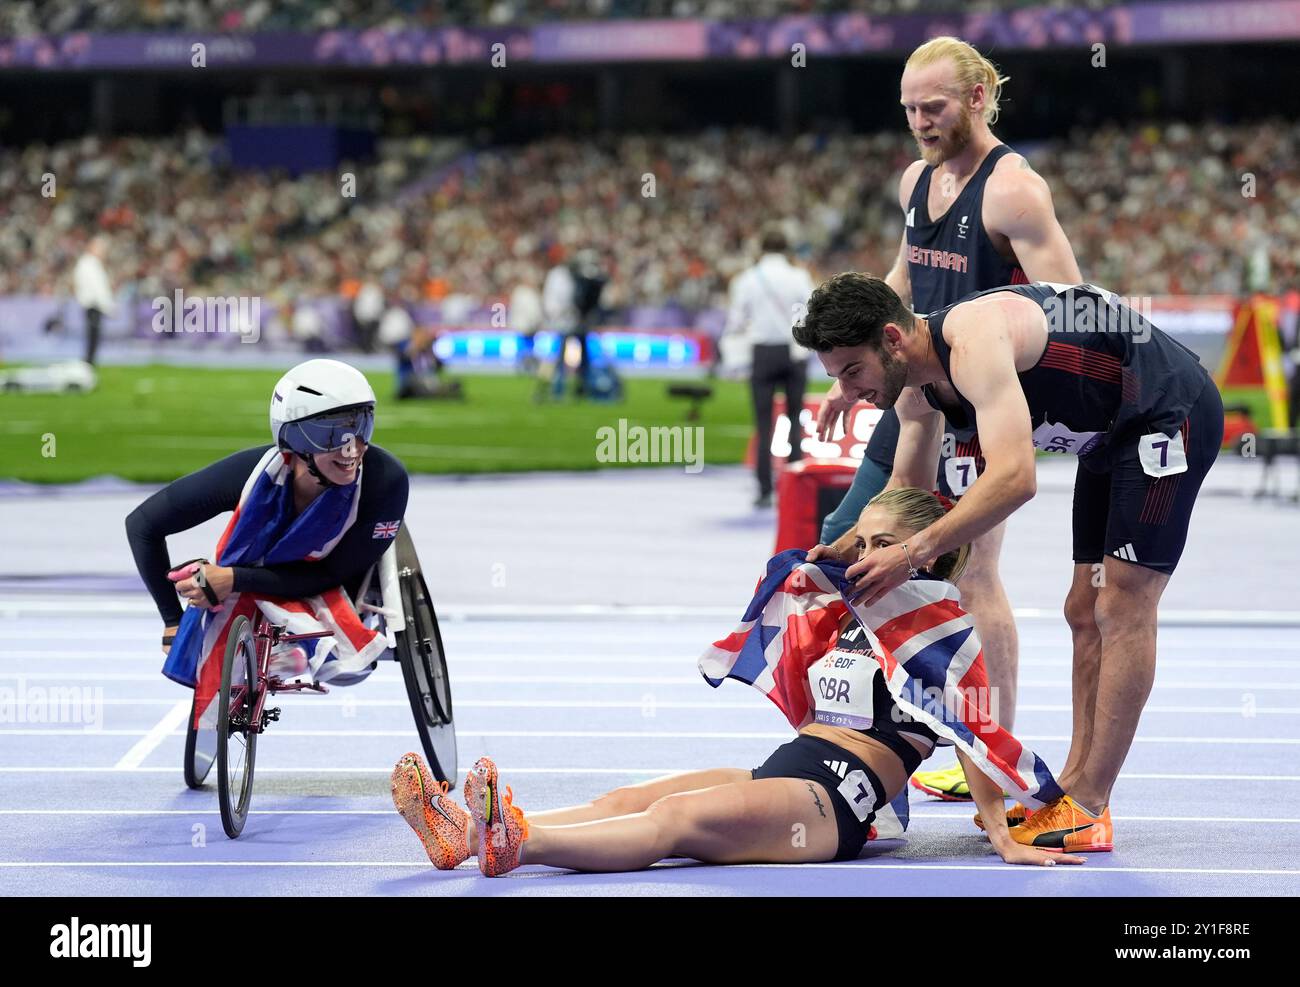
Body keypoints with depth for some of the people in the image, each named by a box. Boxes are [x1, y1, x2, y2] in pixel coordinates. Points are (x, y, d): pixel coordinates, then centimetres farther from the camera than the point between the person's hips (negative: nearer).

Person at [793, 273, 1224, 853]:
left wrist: (913, 553, -37)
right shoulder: (917, 385, 0)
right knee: (1086, 611, 10)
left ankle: (1088, 810, -9)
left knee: (1122, 610, -11)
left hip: (1171, 412, -10)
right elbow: (907, 488, 15)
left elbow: (1014, 478, -41)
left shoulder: (974, 344, -31)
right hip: (1114, 433, 10)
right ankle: (1073, 787, 14)